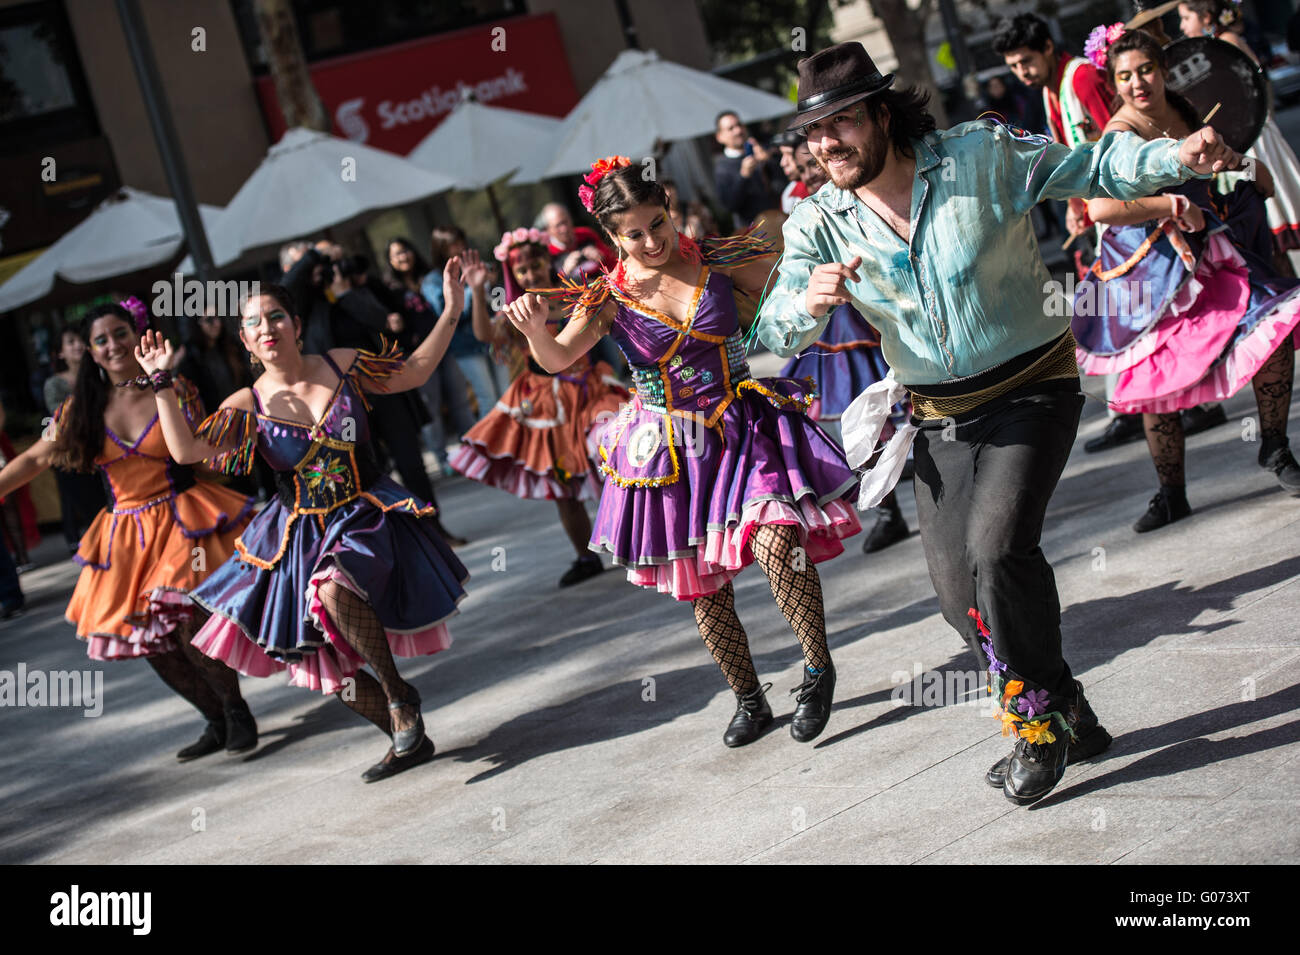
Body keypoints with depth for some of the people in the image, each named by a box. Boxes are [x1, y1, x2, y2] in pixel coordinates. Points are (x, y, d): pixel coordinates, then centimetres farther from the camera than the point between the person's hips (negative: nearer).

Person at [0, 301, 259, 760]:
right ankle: (217, 721, 25)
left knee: (192, 635, -16)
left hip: (181, 521, -4)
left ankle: (237, 710, 10)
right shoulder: (83, 406, 4)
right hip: (126, 538, 4)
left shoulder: (174, 390, -3)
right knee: (152, 645, 5)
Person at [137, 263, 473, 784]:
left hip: (366, 516, -3)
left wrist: (451, 311, 3)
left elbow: (413, 372, 10)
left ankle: (400, 695, -16)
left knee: (334, 590, -36)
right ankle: (408, 738, 25)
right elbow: (186, 449, -14)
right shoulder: (248, 405, -4)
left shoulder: (343, 366, -3)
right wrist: (162, 383, -17)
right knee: (324, 667, 3)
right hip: (300, 536, 3)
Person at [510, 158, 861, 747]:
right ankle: (749, 700, 29)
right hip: (670, 450, 1)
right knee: (702, 586, 9)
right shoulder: (609, 296, -6)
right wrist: (535, 329, -40)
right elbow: (559, 358, -20)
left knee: (776, 544, -24)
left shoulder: (719, 262, -4)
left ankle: (818, 669, -1)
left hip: (743, 429, -1)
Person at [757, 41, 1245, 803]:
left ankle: (1040, 718, -3)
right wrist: (810, 303, -36)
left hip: (1033, 390, -4)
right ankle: (1068, 719, 23)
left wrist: (1176, 159, -21)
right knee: (961, 593, 1)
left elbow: (1090, 167, -3)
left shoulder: (982, 156, -13)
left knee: (998, 546, -25)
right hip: (939, 418, 4)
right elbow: (778, 333, -13)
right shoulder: (818, 224, -6)